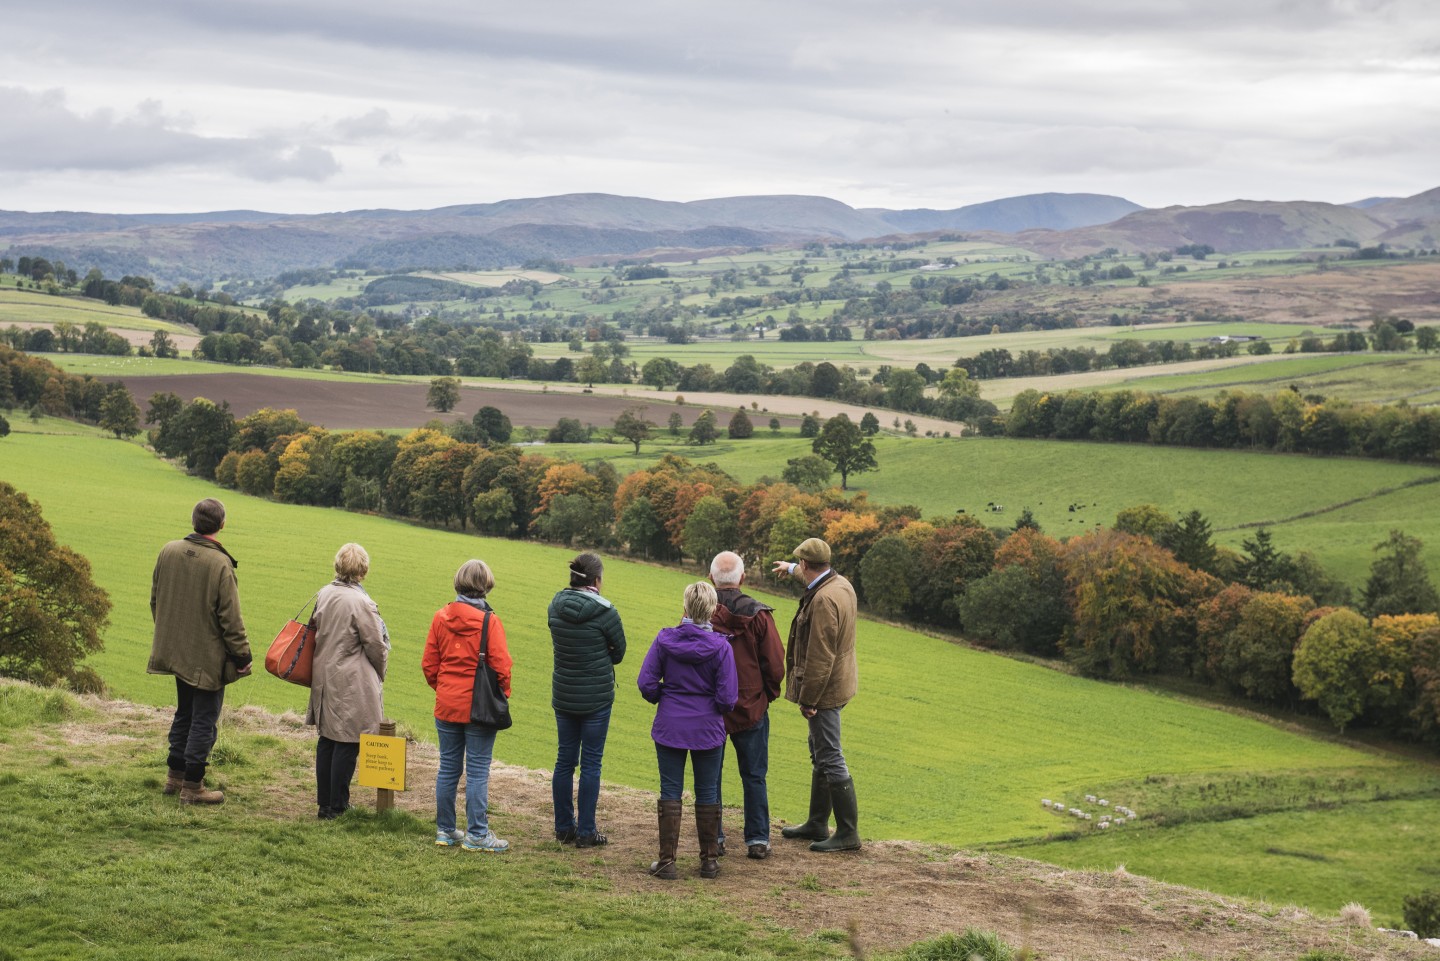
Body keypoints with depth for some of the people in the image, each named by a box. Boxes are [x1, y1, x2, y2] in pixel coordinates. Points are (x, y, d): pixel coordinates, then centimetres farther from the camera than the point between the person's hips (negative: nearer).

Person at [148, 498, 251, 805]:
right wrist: (242, 654, -7)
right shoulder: (220, 564, -21)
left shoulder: (168, 552, -2)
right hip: (207, 656, -7)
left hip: (176, 650, 7)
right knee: (204, 719, 4)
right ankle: (192, 786, 8)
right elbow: (230, 618, -17)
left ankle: (175, 776, 29)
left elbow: (155, 600, 10)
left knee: (184, 713, 21)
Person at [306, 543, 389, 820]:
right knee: (347, 743, 1)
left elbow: (316, 633, 12)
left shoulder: (323, 595, 2)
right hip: (352, 683, -7)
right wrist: (379, 673, 7)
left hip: (324, 679, 7)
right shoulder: (361, 602, -18)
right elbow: (375, 644, -11)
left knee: (327, 740, 14)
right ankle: (335, 806, 4)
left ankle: (324, 801, 21)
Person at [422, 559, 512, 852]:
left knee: (448, 768, 13)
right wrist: (503, 694, 5)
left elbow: (429, 664, 5)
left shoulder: (441, 617, 1)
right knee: (478, 771, 1)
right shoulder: (489, 621, -12)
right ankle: (476, 835, 4)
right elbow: (501, 665, -11)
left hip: (446, 705, 4)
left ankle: (445, 830, 19)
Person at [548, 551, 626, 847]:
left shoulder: (555, 606, -1)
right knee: (591, 763, 3)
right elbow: (619, 653, -4)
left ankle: (564, 827, 20)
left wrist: (577, 661, 5)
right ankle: (585, 832, 7)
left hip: (563, 697, 5)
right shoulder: (605, 612, -16)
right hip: (597, 698, -5)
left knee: (565, 759, 14)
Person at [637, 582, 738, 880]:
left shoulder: (664, 639, -9)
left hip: (669, 728, 1)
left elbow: (646, 682, -8)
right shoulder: (720, 647, -13)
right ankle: (709, 860, 19)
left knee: (670, 791, 8)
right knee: (707, 793, 11)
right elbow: (727, 697, -12)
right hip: (708, 729, -1)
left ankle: (667, 861, 8)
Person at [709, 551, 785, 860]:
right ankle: (757, 839, 8)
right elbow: (775, 664, -7)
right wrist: (768, 695, 11)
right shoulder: (758, 614, -9)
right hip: (751, 707, 0)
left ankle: (712, 837, 12)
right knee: (754, 776, 8)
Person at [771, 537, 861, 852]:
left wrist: (808, 699, -20)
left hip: (824, 688, -11)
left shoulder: (823, 600, -25)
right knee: (820, 754, 20)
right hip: (838, 682, 11)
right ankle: (817, 824, 32)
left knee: (830, 758, -6)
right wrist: (791, 569, 51)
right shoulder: (841, 584, 6)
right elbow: (814, 578, 34)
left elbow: (820, 657, -26)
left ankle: (848, 833, -1)